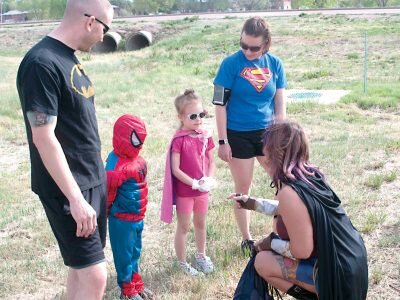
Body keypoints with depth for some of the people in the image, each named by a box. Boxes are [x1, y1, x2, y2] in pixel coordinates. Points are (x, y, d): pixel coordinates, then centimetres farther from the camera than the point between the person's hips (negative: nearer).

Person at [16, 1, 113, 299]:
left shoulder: (68, 58, 8)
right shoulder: (42, 63, -20)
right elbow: (44, 138, -22)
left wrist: (96, 180, 17)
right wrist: (76, 198, -22)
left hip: (92, 180, 9)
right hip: (67, 189, -9)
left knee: (82, 267, 16)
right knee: (94, 276, -6)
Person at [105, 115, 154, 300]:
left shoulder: (135, 160, 2)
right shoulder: (117, 167, -27)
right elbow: (106, 192, -23)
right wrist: (108, 211, -6)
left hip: (137, 217, 9)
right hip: (122, 220, -9)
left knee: (135, 253, 22)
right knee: (124, 255, 9)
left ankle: (136, 284, 38)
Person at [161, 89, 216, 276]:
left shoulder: (205, 137, 0)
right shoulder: (179, 140, -18)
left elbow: (211, 162, 6)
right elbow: (175, 170, -19)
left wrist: (209, 179, -11)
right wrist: (194, 183, -21)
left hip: (202, 190, 6)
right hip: (184, 191, -5)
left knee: (200, 223, 21)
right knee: (184, 227, 8)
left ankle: (201, 255, 40)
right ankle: (182, 262, 22)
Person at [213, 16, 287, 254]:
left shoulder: (275, 64, -3)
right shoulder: (232, 63, -12)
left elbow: (280, 105, 1)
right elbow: (220, 104, -9)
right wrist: (223, 141, -10)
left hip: (267, 132, 3)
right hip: (238, 135, -3)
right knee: (243, 188, 8)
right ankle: (246, 239, 25)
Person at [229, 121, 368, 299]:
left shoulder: (288, 193, -25)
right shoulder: (311, 175, 1)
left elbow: (302, 251, -20)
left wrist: (271, 242, -3)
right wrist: (252, 203, 24)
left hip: (339, 275, -8)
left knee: (262, 262, 0)